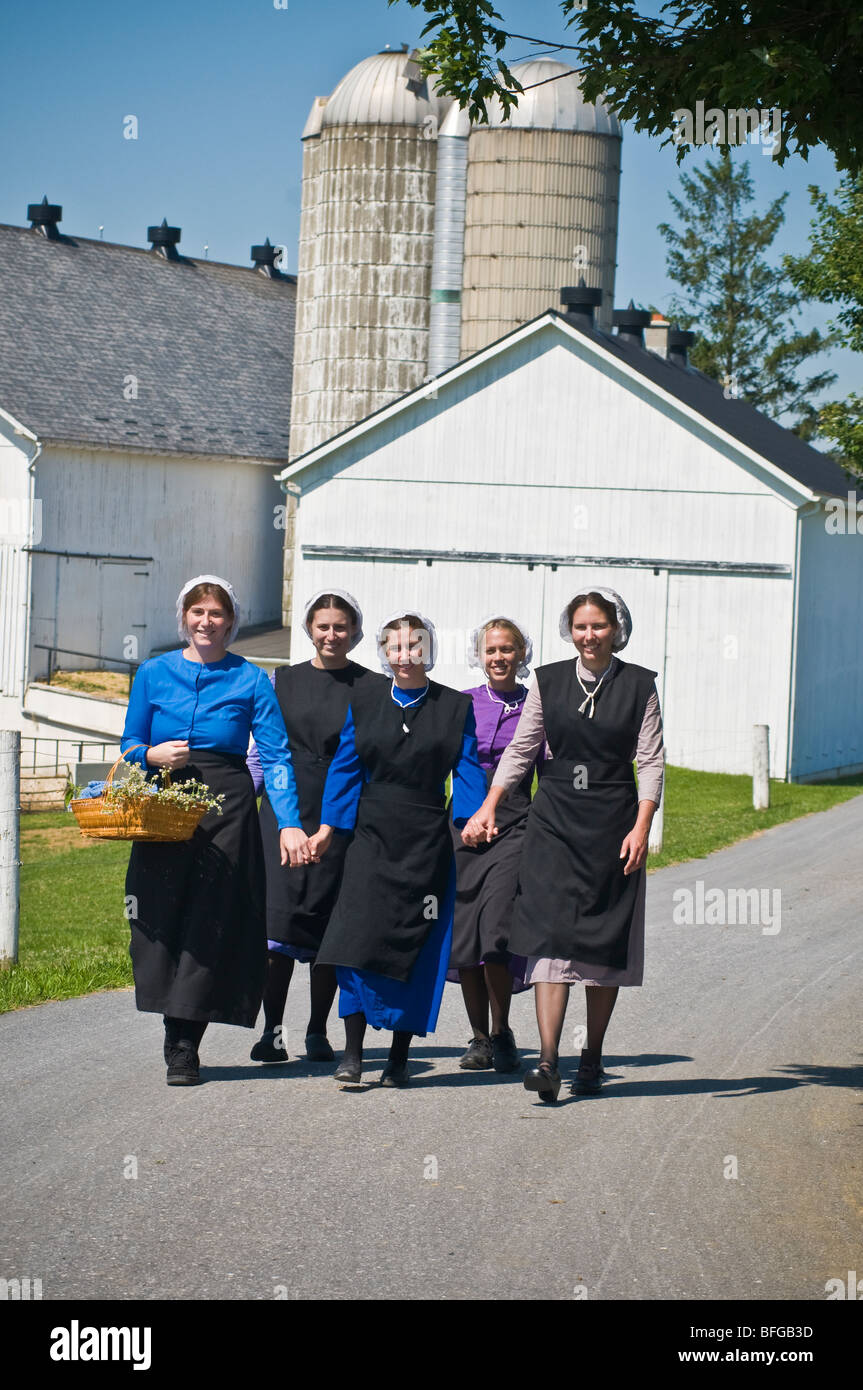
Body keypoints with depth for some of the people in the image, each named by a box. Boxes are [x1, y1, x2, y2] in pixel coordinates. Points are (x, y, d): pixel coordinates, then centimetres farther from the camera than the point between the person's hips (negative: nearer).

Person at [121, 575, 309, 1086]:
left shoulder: (251, 680, 4)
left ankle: (184, 1046, -4)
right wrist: (153, 754, -9)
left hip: (227, 811, -2)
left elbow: (276, 756, -1)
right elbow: (130, 746, 15)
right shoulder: (154, 674, 10)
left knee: (211, 921, -7)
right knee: (161, 919, -4)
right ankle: (178, 1038, 7)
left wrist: (290, 822, -13)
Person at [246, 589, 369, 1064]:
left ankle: (318, 1031, 11)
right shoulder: (282, 681, 11)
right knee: (278, 915, -9)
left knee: (328, 922, 1)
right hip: (285, 808, 1)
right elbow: (261, 751, 13)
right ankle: (272, 1030, -5)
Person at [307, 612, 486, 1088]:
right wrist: (327, 828, 8)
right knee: (360, 936, -11)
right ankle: (352, 1052, -7)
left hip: (427, 842, -1)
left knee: (416, 949, 1)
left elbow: (467, 771, 3)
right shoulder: (365, 699, 8)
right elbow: (346, 766, 11)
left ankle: (399, 1057, 10)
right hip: (372, 835, 1)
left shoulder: (455, 707, 4)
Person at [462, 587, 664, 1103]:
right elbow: (520, 750, 12)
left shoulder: (639, 685, 1)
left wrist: (641, 827, -11)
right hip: (555, 820, 1)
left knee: (605, 941, 5)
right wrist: (488, 808, 5)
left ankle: (592, 1058, 17)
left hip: (613, 823, -1)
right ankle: (548, 1061, -17)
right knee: (551, 933, -11)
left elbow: (652, 761, -2)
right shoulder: (549, 681, 6)